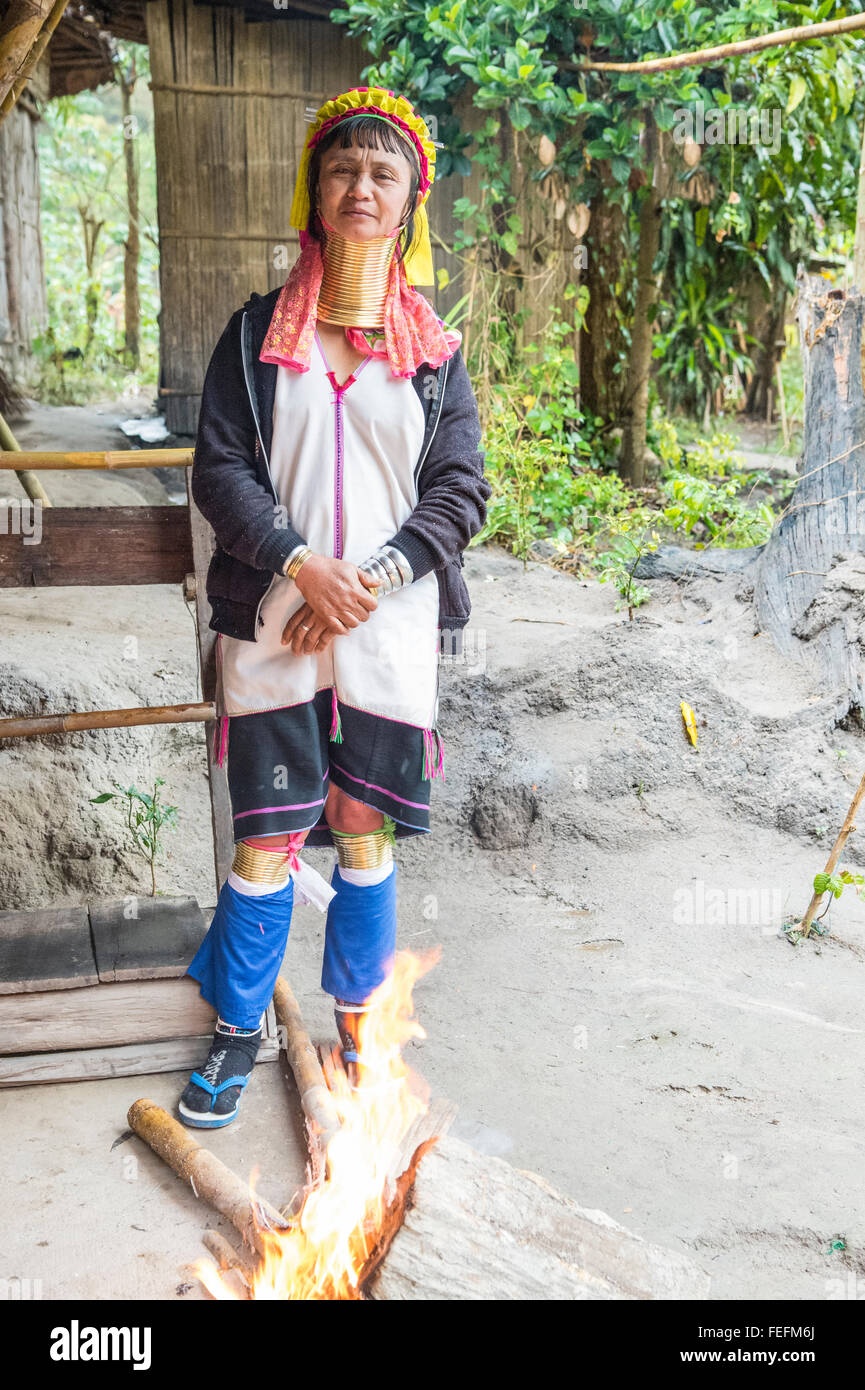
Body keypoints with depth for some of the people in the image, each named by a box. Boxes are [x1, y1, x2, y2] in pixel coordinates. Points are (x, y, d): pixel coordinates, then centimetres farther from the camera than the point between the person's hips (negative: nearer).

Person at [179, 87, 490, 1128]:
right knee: (265, 840, 3)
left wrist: (371, 580, -11)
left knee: (364, 831, 10)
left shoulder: (436, 350, 7)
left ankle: (354, 1026, 27)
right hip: (270, 628, -1)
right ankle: (238, 1030, 22)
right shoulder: (257, 332, 5)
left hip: (389, 630, 1)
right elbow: (219, 469, -1)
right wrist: (302, 565, -15)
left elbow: (460, 492, 2)